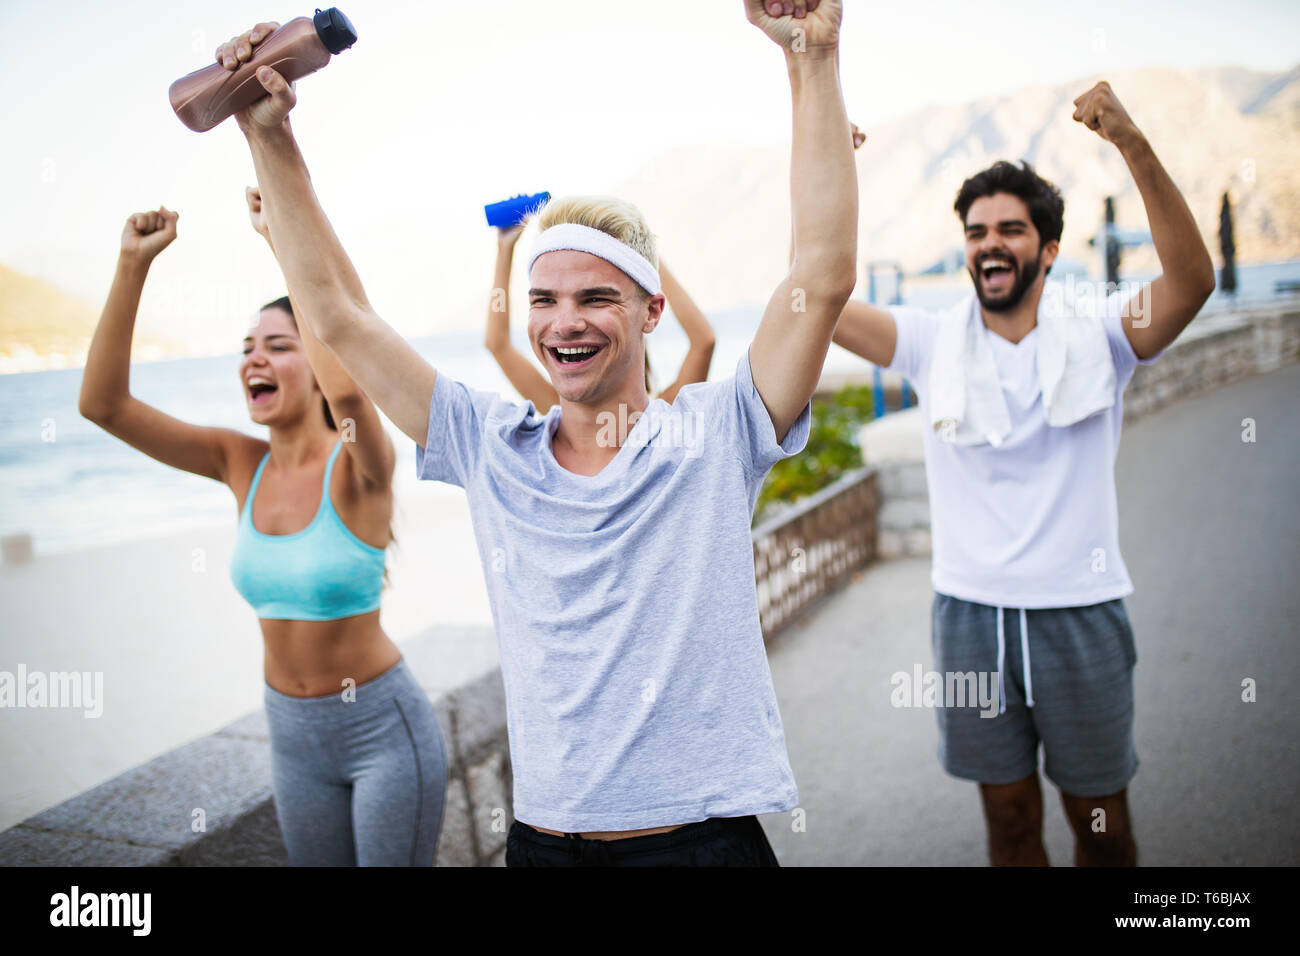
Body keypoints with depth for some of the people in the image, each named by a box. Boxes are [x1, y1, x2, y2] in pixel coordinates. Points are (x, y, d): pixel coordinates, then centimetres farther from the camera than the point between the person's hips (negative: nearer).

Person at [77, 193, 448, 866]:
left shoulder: (356, 468, -17)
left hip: (382, 728, -5)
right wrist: (134, 263, -16)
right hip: (293, 734, 6)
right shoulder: (241, 464, -2)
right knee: (317, 863, 20)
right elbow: (102, 404, -8)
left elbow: (348, 385, -41)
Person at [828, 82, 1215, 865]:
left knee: (1102, 822, 14)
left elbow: (1193, 281, -21)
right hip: (971, 613, 2)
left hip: (1080, 614, -1)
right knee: (1009, 817, 15)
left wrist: (1135, 146, -32)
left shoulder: (1097, 331, -3)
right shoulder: (934, 342, 1)